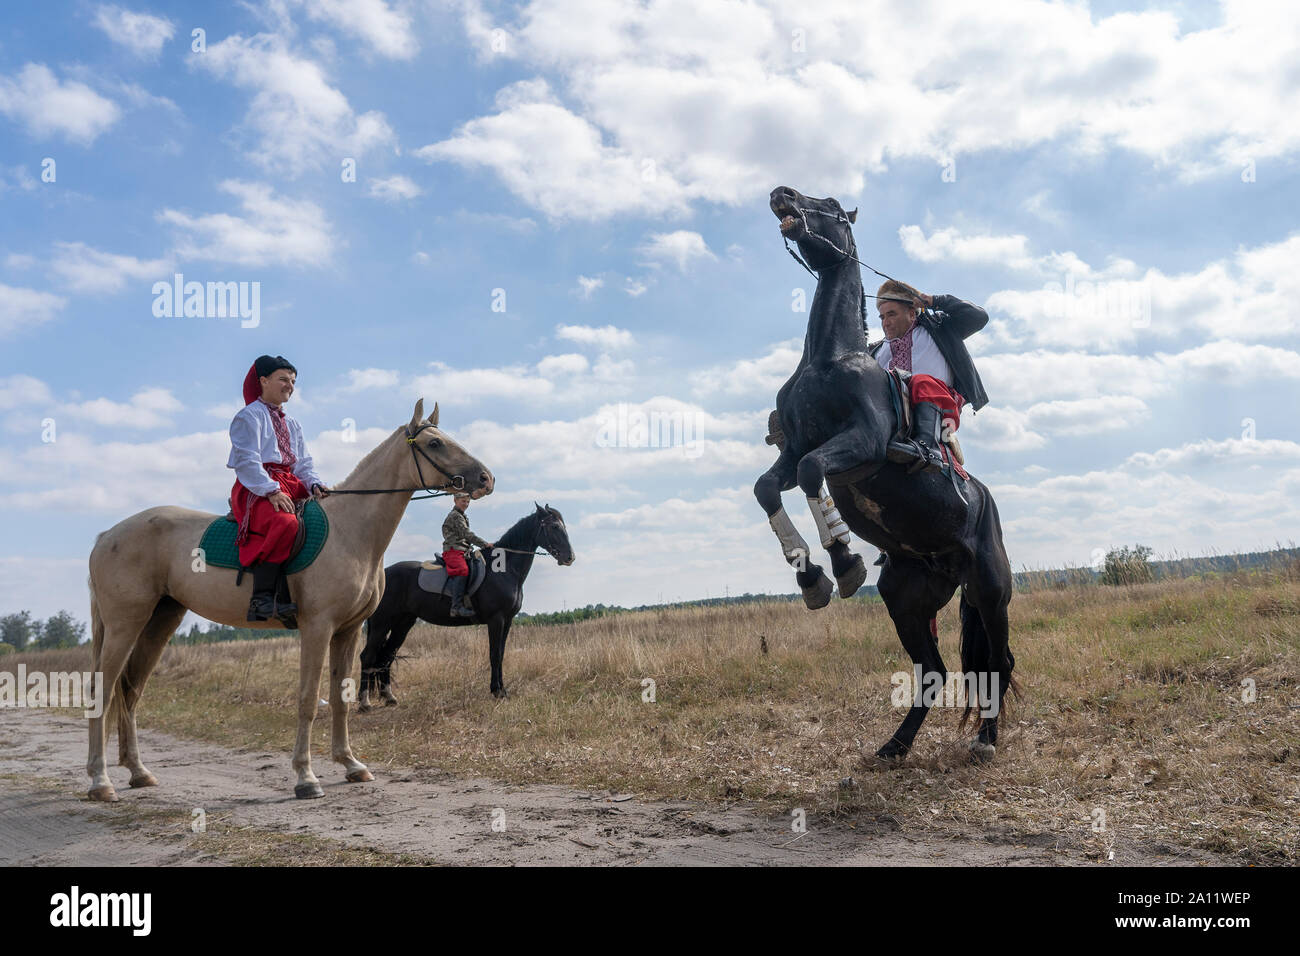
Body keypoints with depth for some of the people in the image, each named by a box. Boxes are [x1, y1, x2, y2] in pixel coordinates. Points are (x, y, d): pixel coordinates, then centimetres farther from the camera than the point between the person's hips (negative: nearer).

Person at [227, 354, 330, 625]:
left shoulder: (292, 424, 27)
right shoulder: (249, 416, 2)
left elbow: (303, 463, 21)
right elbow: (247, 460, -11)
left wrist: (315, 484, -1)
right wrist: (271, 491, -22)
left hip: (291, 486, 9)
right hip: (257, 488, -8)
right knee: (285, 523, -37)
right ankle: (262, 598, -40)